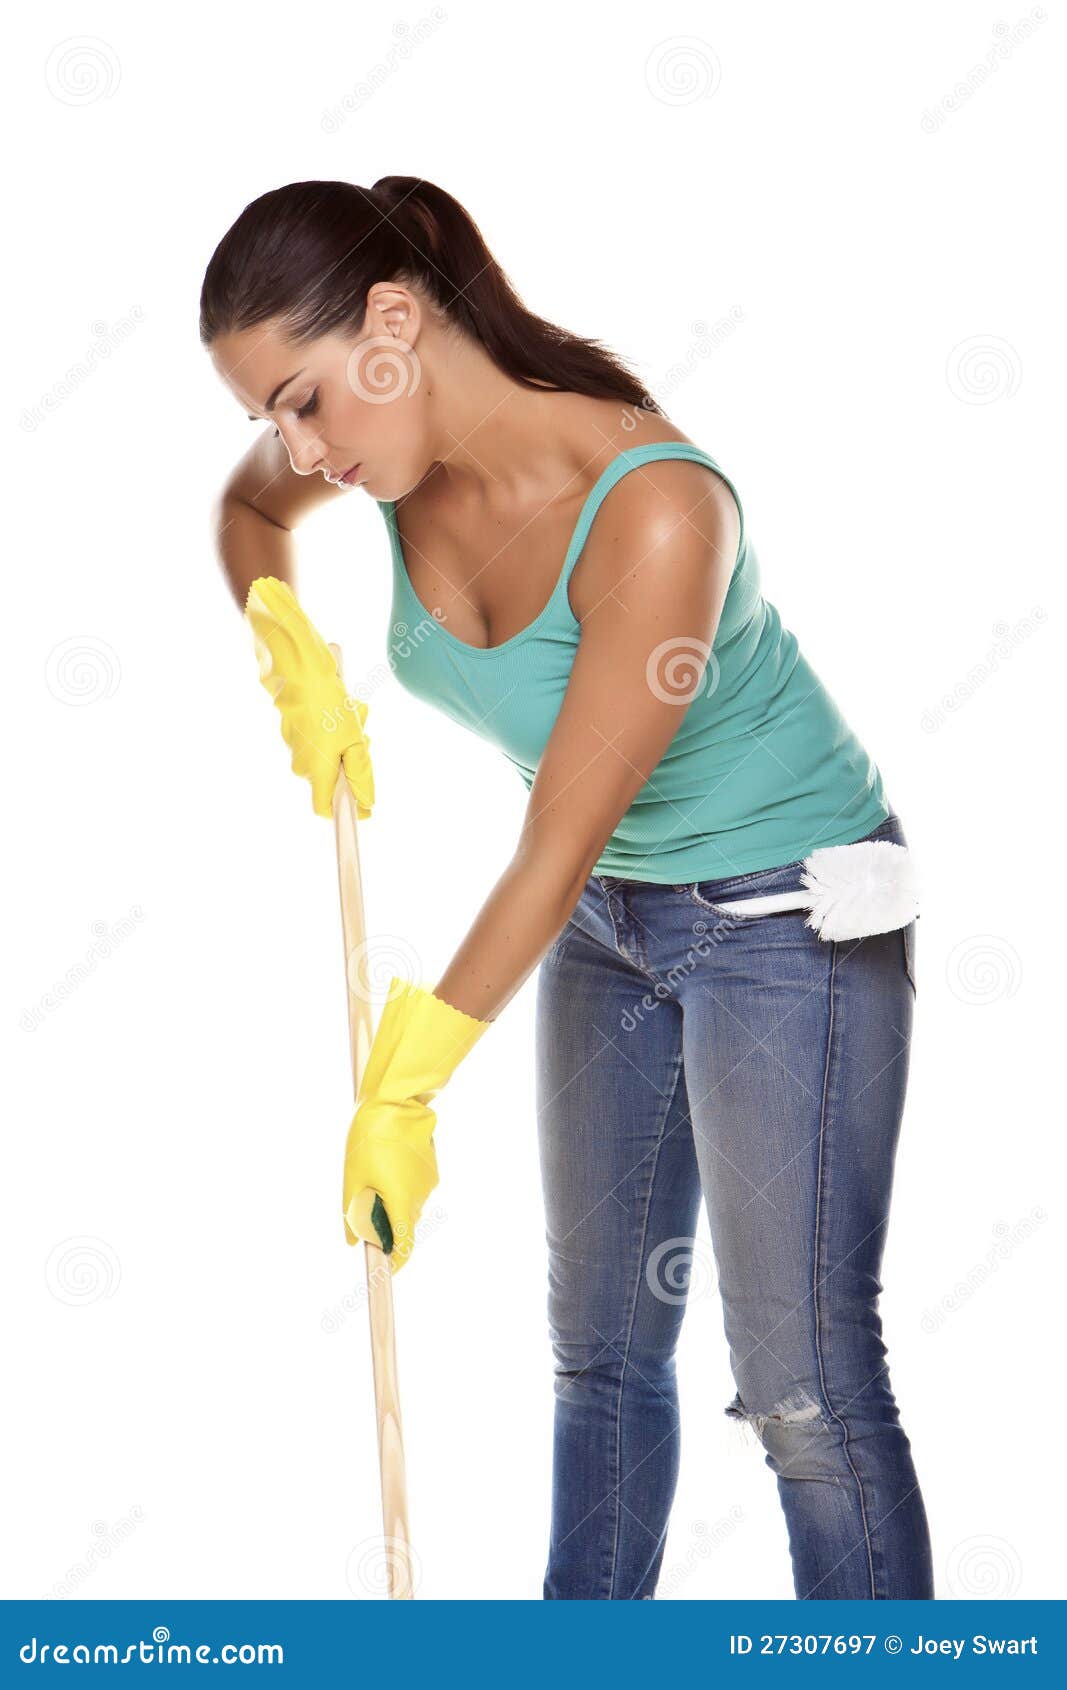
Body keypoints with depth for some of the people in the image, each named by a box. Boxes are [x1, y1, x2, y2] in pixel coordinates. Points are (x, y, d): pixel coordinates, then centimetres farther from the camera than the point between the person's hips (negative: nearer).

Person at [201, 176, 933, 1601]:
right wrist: (289, 656, -4)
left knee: (807, 1384, -5)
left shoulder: (654, 508, -32)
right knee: (603, 1337, 16)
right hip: (613, 911, 8)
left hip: (789, 913, -7)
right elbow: (247, 510, 16)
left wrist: (404, 1088, -24)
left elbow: (558, 845, -29)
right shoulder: (404, 455, -10)